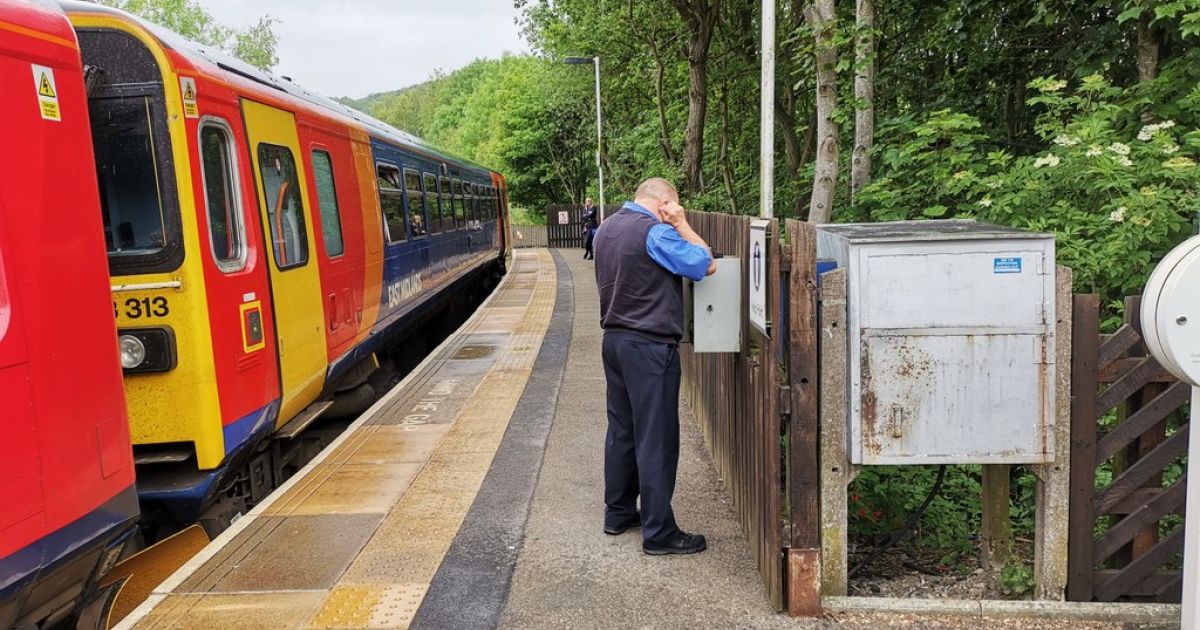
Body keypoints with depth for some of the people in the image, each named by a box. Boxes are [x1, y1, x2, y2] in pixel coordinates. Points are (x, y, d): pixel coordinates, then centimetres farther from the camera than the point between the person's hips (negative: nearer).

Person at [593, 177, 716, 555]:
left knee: (621, 429, 17)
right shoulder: (656, 232, -17)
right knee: (656, 439, -3)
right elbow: (706, 265, -13)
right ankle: (659, 533, 4)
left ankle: (618, 512, 27)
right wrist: (681, 224, -6)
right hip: (649, 346, -9)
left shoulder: (607, 229, 10)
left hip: (614, 340, 9)